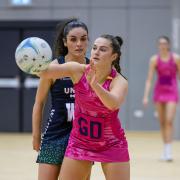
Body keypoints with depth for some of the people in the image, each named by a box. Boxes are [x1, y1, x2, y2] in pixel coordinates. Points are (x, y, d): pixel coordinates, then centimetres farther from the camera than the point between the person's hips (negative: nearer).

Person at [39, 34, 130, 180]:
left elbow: (113, 104, -41)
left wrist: (94, 84, -56)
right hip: (80, 143, 3)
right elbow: (45, 72, -23)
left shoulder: (119, 81, -19)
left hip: (112, 145, -2)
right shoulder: (79, 70, -12)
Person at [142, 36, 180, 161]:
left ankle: (169, 151, -15)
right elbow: (149, 79, -3)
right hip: (159, 91, 2)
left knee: (169, 121, -14)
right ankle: (165, 149, 16)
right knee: (162, 122, 6)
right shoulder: (154, 59, -2)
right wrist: (146, 96, -11)